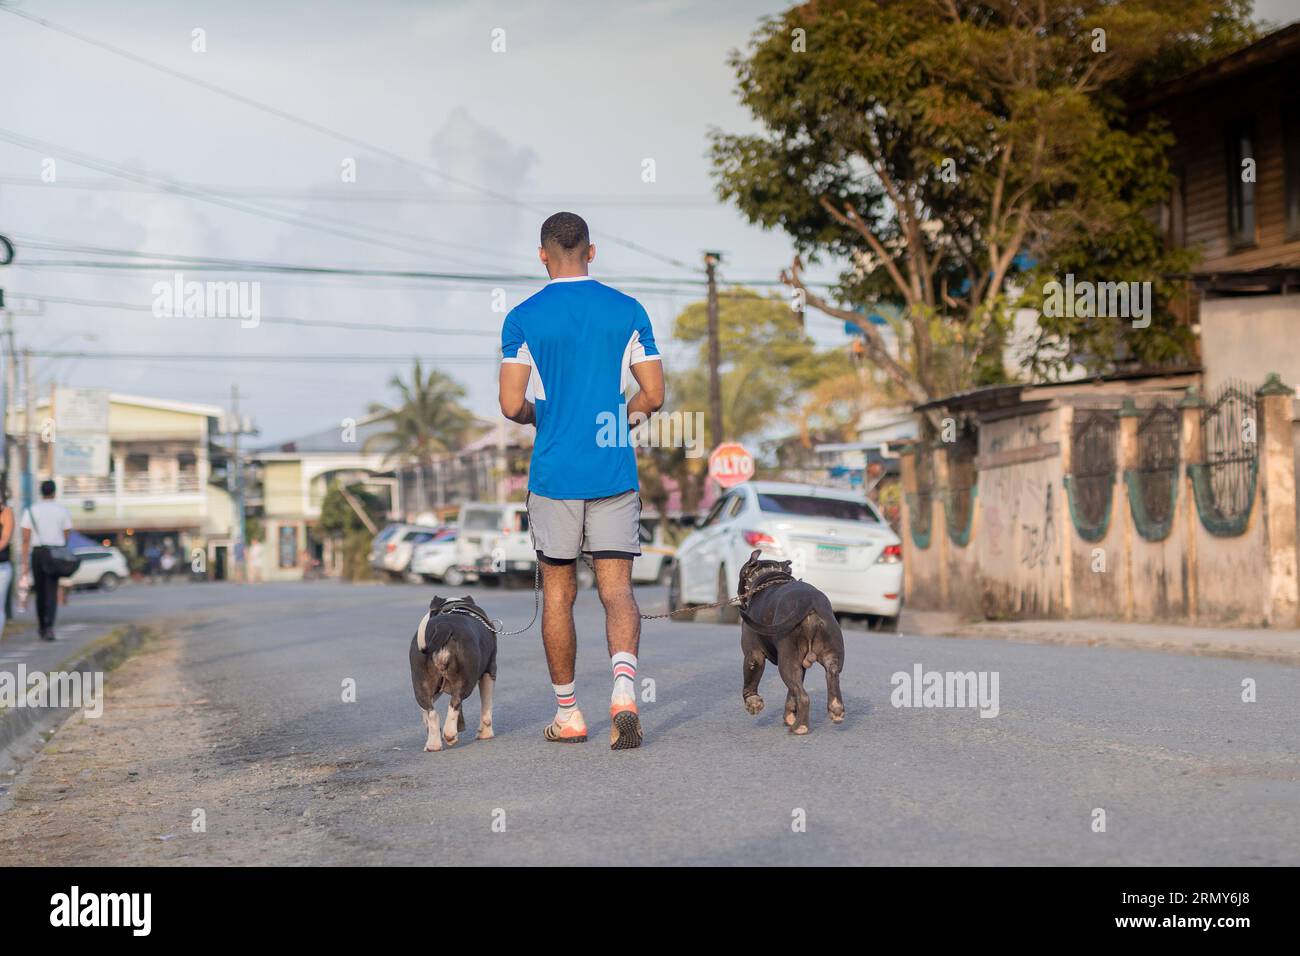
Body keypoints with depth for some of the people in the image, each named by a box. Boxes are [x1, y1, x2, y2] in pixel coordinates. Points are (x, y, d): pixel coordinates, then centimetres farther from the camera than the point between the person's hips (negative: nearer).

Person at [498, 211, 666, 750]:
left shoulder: (524, 318, -4)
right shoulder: (628, 311, 1)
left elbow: (512, 406, -10)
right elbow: (653, 396, 0)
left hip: (554, 473, -1)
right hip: (615, 471, 1)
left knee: (558, 592, 11)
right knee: (617, 588, 3)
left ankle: (567, 715, 16)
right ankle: (624, 690, -21)